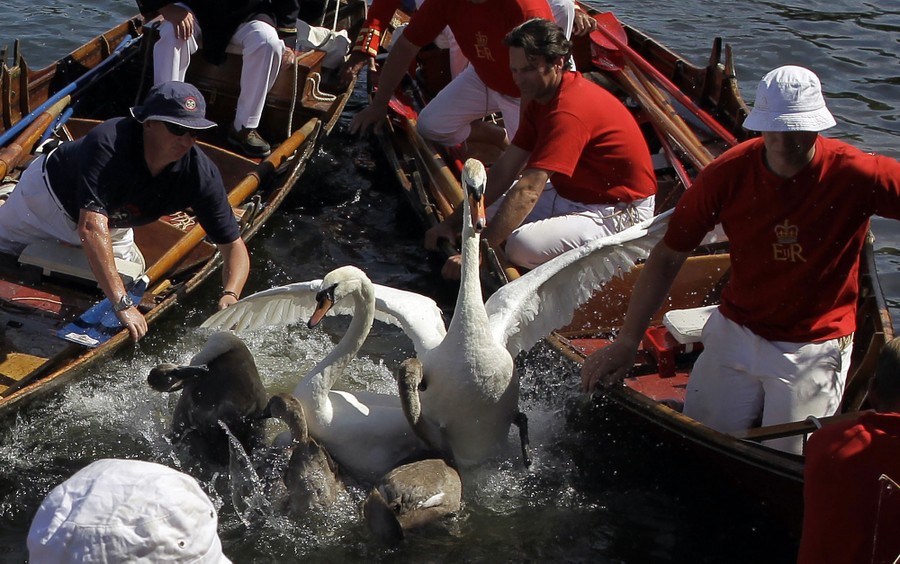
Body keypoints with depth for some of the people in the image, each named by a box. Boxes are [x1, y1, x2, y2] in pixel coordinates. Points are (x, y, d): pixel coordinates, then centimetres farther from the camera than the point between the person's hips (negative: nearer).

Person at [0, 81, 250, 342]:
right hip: (49, 196, -3)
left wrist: (230, 295, -49)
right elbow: (91, 227, -53)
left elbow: (234, 245, -28)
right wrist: (121, 303, -59)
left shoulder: (201, 174, -32)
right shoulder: (109, 143, -45)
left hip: (112, 227, 4)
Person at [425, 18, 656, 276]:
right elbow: (506, 168, 2)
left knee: (524, 245, -29)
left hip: (620, 212, -10)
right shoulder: (543, 96, 3)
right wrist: (454, 221, -3)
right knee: (492, 214, 5)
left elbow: (528, 191, -36)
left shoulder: (569, 110, -29)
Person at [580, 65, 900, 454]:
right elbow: (668, 257, -3)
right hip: (736, 331, 3)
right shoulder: (727, 173, -11)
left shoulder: (857, 176, -18)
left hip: (815, 348, -2)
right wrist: (626, 342, -4)